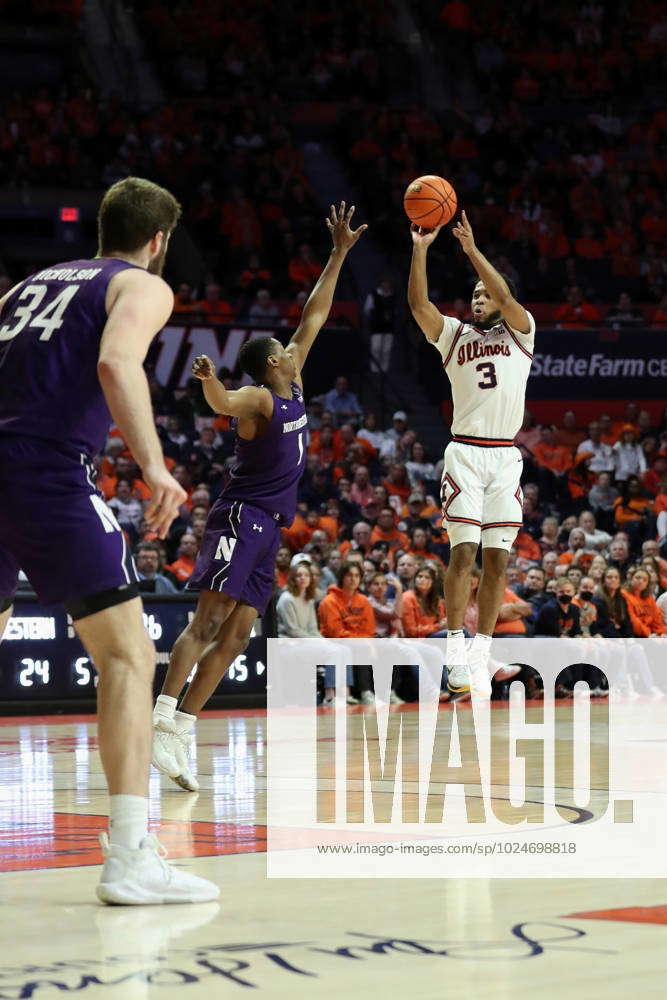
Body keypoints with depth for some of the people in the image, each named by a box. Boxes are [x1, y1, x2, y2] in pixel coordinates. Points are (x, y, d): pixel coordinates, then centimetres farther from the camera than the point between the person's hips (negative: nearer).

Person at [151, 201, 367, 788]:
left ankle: (180, 736, -2)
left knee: (236, 636, 1)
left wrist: (339, 255, 19)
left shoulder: (293, 386, 14)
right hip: (241, 517, -9)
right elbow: (223, 403, -34)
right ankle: (162, 722, -29)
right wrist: (210, 382, -57)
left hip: (269, 527, 9)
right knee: (210, 620, -20)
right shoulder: (259, 398, -10)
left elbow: (314, 318, 19)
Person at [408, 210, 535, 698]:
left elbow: (506, 298, -11)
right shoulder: (455, 335, 11)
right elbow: (418, 304, -4)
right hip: (465, 452, -1)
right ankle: (456, 651, -11)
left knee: (497, 559, 1)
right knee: (464, 552, -11)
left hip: (506, 457, 1)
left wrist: (472, 249, -16)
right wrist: (420, 250, -15)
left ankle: (482, 651, 6)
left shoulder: (520, 332, 10)